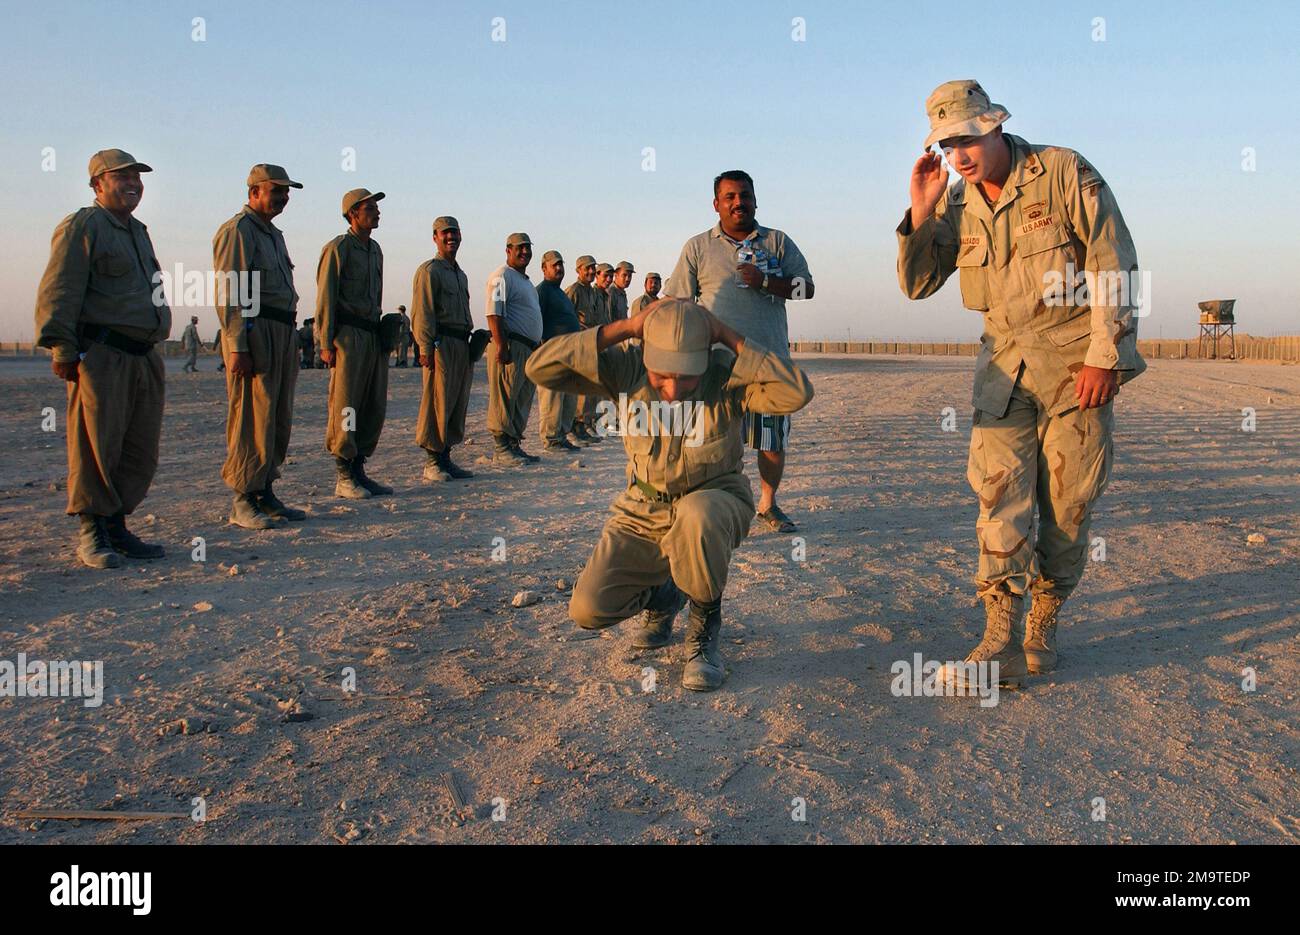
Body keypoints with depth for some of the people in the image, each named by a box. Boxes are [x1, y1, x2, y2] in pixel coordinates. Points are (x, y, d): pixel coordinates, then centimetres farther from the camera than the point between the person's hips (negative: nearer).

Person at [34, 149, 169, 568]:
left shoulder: (139, 232, 24)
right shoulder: (81, 227, -2)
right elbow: (59, 292, -10)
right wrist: (61, 347, -17)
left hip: (145, 356, 8)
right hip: (100, 356, -8)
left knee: (140, 451, 8)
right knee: (96, 446, -6)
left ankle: (116, 527, 17)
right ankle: (91, 534, 2)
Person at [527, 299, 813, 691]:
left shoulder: (727, 373, -20)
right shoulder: (626, 366, -15)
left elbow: (798, 392, -37)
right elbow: (540, 368, -24)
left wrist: (728, 336, -32)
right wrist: (622, 328, -29)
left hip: (715, 501, -2)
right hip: (645, 511, 3)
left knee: (696, 514, -41)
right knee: (588, 610, -13)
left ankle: (705, 628, -13)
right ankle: (661, 594, 22)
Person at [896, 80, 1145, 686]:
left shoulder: (1064, 173, -8)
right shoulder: (956, 204, 7)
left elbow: (1115, 267, -9)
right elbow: (917, 284, 6)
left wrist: (1104, 357, -12)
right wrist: (921, 212, -8)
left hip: (1078, 362, -3)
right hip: (1005, 363, 3)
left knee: (1068, 502, 1)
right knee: (1000, 490, -9)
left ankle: (1043, 626, 18)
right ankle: (1001, 642, -11)